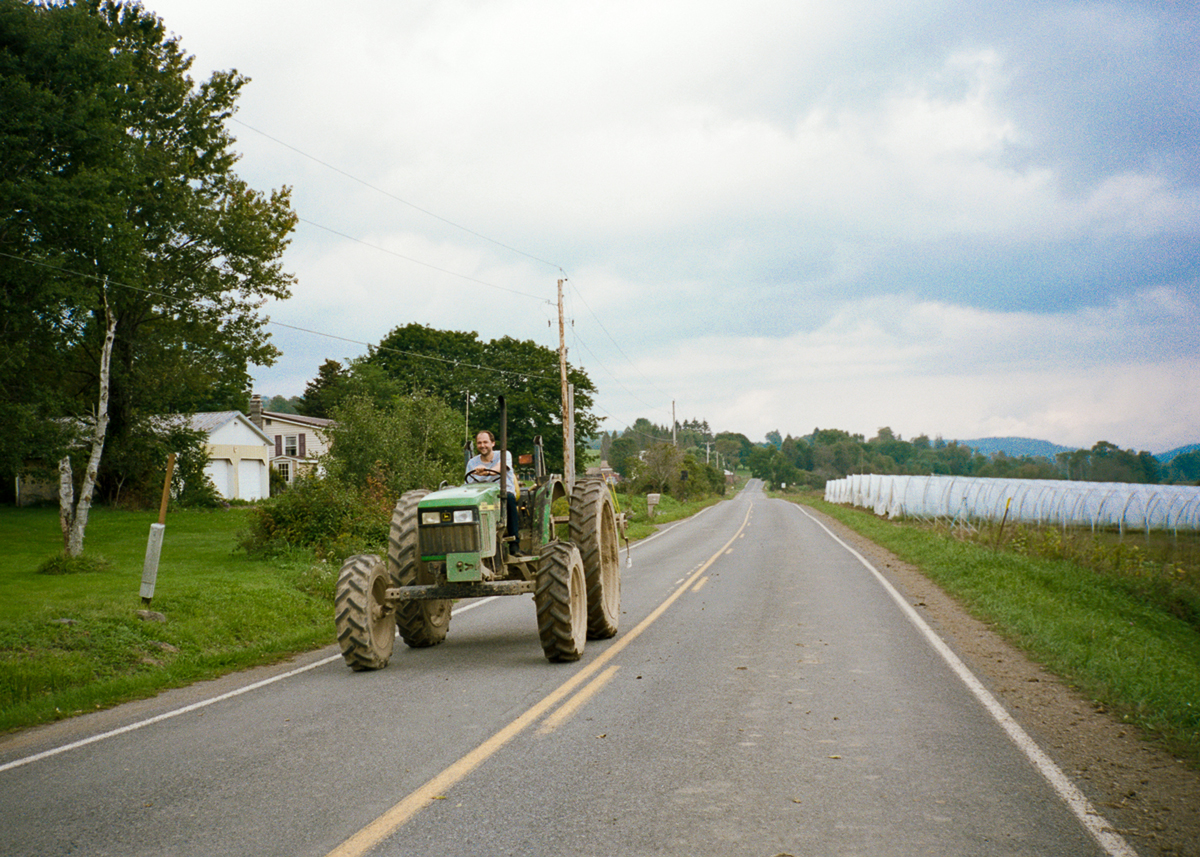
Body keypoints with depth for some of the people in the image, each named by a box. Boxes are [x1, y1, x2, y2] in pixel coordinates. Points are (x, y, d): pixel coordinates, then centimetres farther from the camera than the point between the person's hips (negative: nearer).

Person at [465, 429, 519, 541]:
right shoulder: (472, 463, 12)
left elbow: (500, 468, -21)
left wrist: (487, 472, -44)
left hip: (504, 491, -2)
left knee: (509, 497, -39)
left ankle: (514, 543, -36)